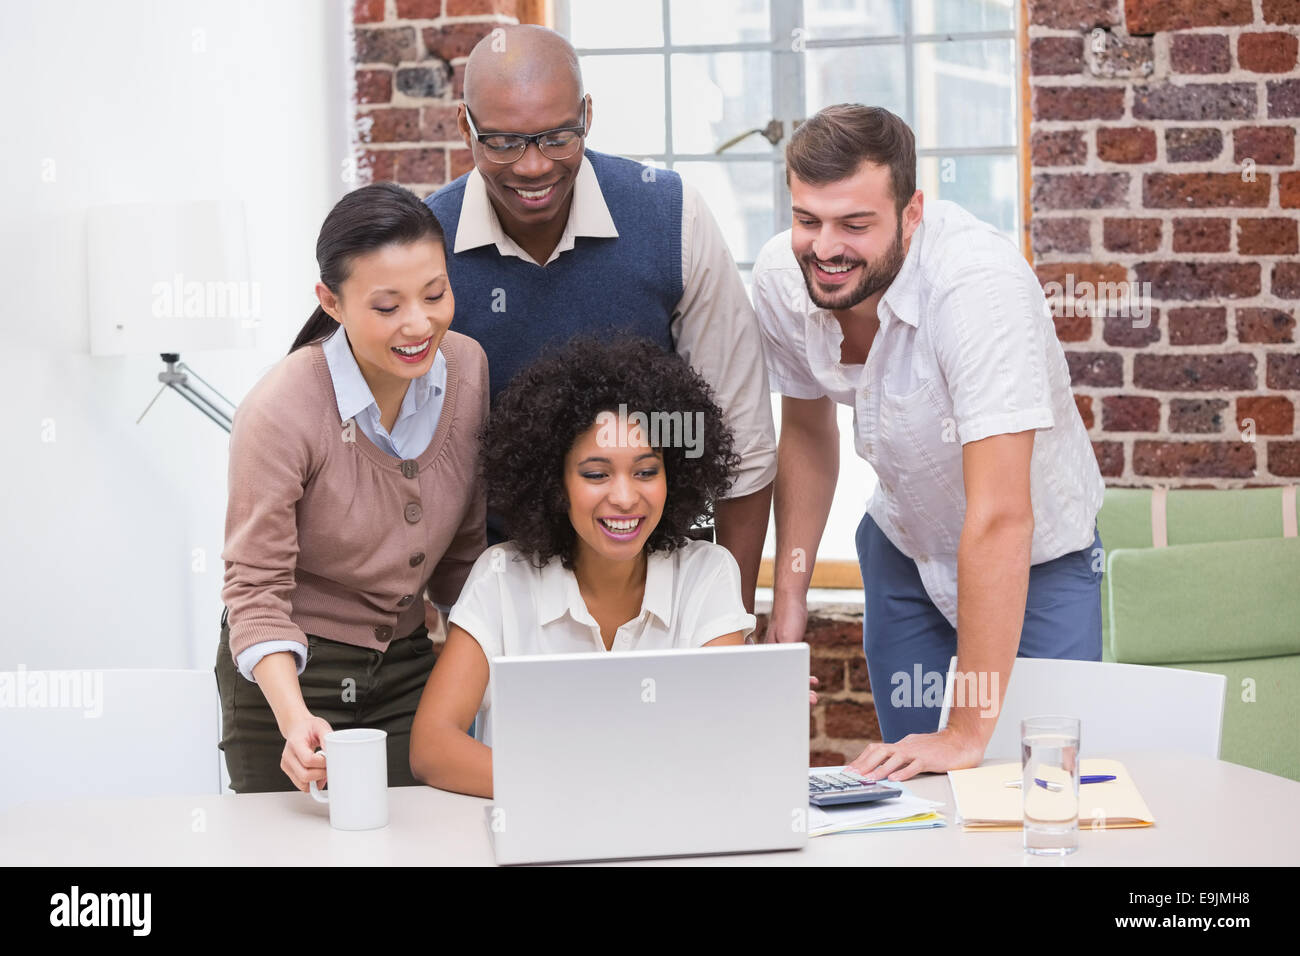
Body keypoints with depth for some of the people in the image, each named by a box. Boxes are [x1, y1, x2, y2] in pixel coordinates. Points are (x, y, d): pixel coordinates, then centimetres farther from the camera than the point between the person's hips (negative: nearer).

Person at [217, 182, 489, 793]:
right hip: (287, 674, -4)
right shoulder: (280, 412, -24)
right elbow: (257, 585, -19)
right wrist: (294, 718, -34)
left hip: (407, 667, 4)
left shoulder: (467, 368, -8)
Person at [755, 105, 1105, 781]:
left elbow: (1000, 518, -40)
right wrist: (788, 594, -2)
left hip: (1036, 558, -4)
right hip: (903, 547, 4)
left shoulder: (980, 282, -37)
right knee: (907, 781, 6)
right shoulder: (781, 278, -18)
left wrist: (969, 733, -40)